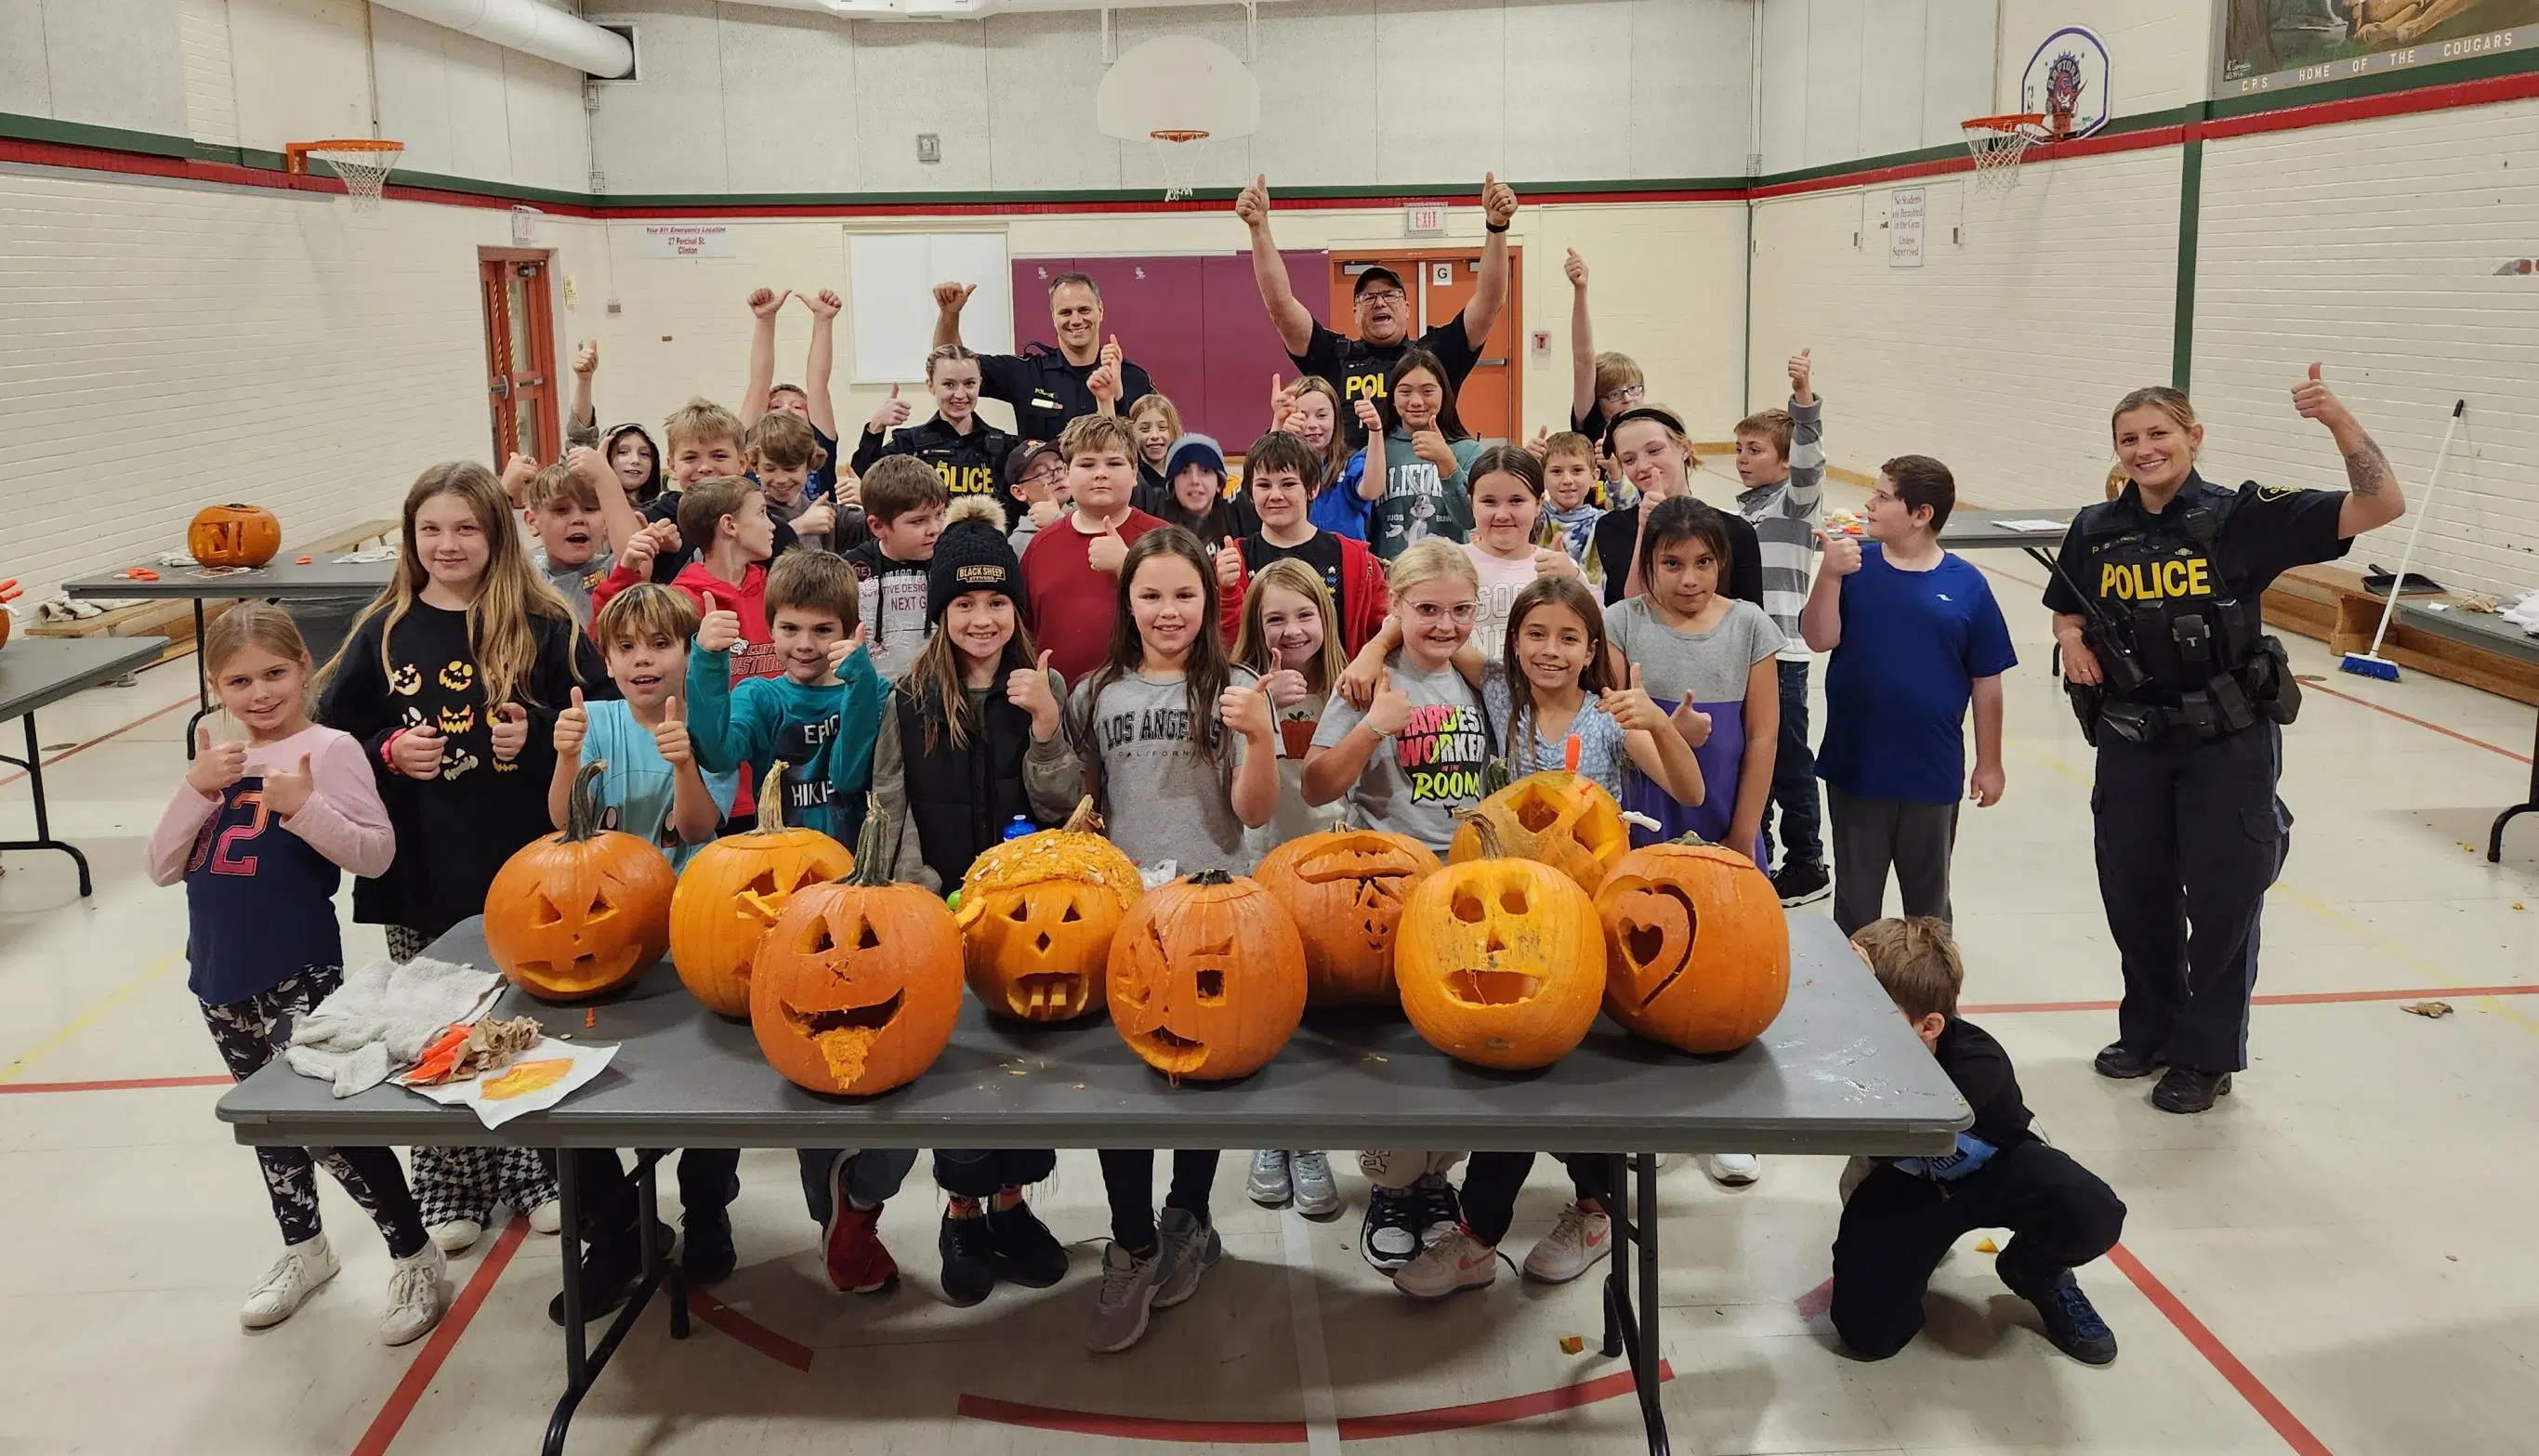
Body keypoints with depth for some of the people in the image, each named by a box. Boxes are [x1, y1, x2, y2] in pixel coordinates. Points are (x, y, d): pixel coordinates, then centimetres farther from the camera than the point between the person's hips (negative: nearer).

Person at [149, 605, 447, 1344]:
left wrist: (304, 806, -27)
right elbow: (163, 868, 3)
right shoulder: (216, 758, 8)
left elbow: (376, 854, -14)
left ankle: (416, 1256, 8)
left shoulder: (328, 749, -9)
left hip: (298, 977, -7)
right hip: (221, 976, 7)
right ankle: (303, 1249, 40)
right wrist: (197, 790, -11)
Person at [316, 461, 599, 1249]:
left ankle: (536, 1166, 24)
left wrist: (536, 738, -16)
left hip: (524, 865, -2)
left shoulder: (545, 626, -1)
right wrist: (387, 752, -9)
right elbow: (333, 735, 9)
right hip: (421, 873, 2)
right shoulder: (383, 633, 5)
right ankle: (449, 1183, 24)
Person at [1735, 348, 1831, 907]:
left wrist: (1804, 397, -42)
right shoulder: (1744, 504, 16)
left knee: (1787, 761, 1)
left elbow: (1808, 458, -27)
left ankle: (1807, 864, 13)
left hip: (1780, 651, -8)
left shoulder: (1798, 498, -7)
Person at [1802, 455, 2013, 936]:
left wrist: (1989, 764, 3)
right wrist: (1830, 576, -23)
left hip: (1932, 773, 0)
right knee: (1856, 896, 14)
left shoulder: (1965, 584, -6)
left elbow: (1986, 683, 0)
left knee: (1928, 897, 18)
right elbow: (1820, 640, -11)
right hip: (1855, 767, 0)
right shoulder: (1856, 565, -3)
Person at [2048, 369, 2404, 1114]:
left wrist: (2339, 421, -29)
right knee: (2133, 894, 15)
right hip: (2131, 741, 4)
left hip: (2228, 743, -3)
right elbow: (2067, 612, 16)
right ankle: (2150, 1030, 37)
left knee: (2222, 899, 6)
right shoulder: (2096, 531, -1)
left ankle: (2206, 1054, 24)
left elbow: (2382, 507, -16)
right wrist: (2071, 640, -7)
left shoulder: (2243, 515, -11)